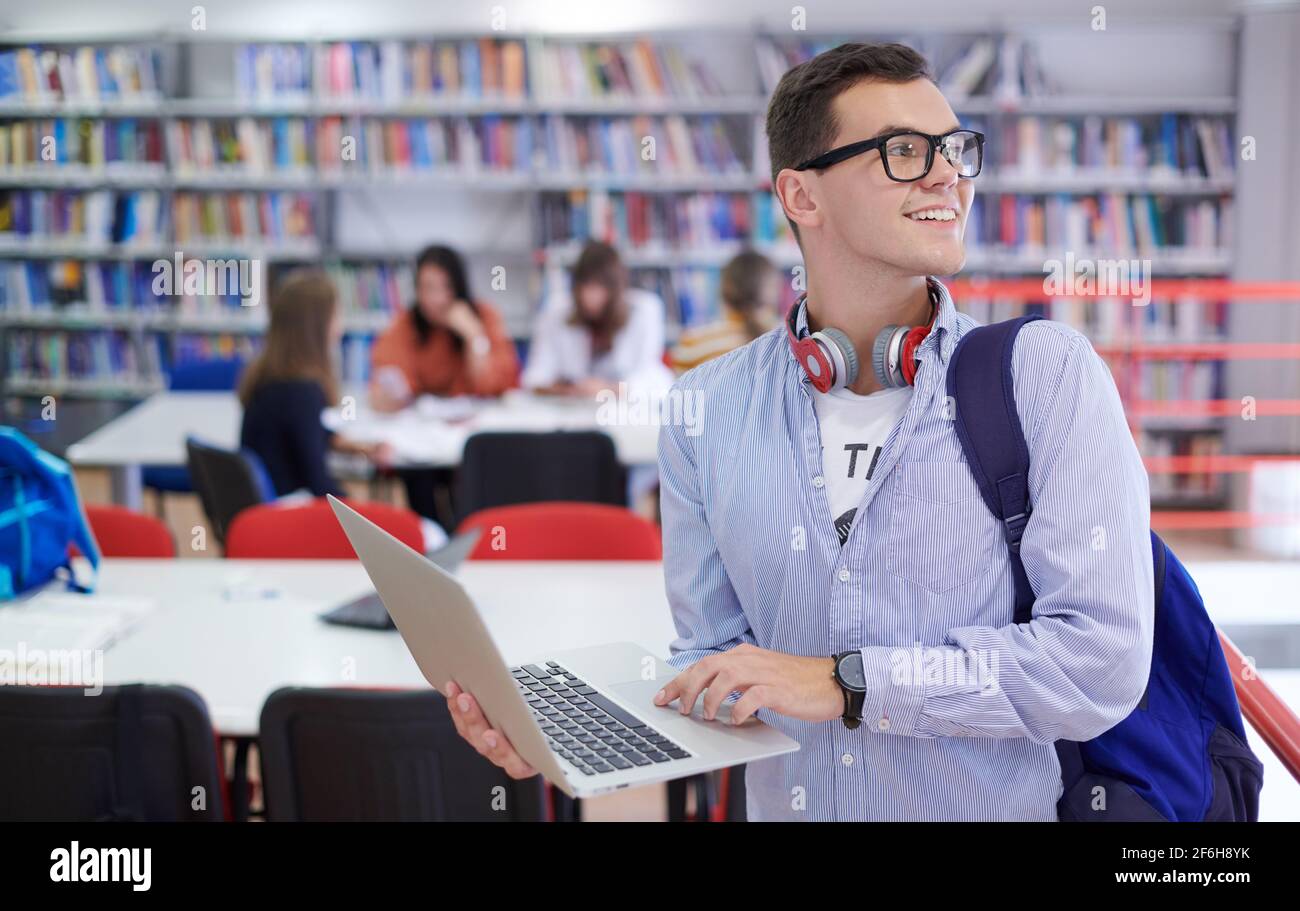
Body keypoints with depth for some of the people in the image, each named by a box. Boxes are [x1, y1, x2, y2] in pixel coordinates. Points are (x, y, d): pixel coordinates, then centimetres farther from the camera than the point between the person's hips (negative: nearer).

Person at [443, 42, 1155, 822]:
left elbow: (1103, 661, -12)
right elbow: (714, 661, 9)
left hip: (1000, 806, -1)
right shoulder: (710, 408, 3)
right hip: (784, 802, 2)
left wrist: (847, 683, -15)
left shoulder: (1049, 374, -5)